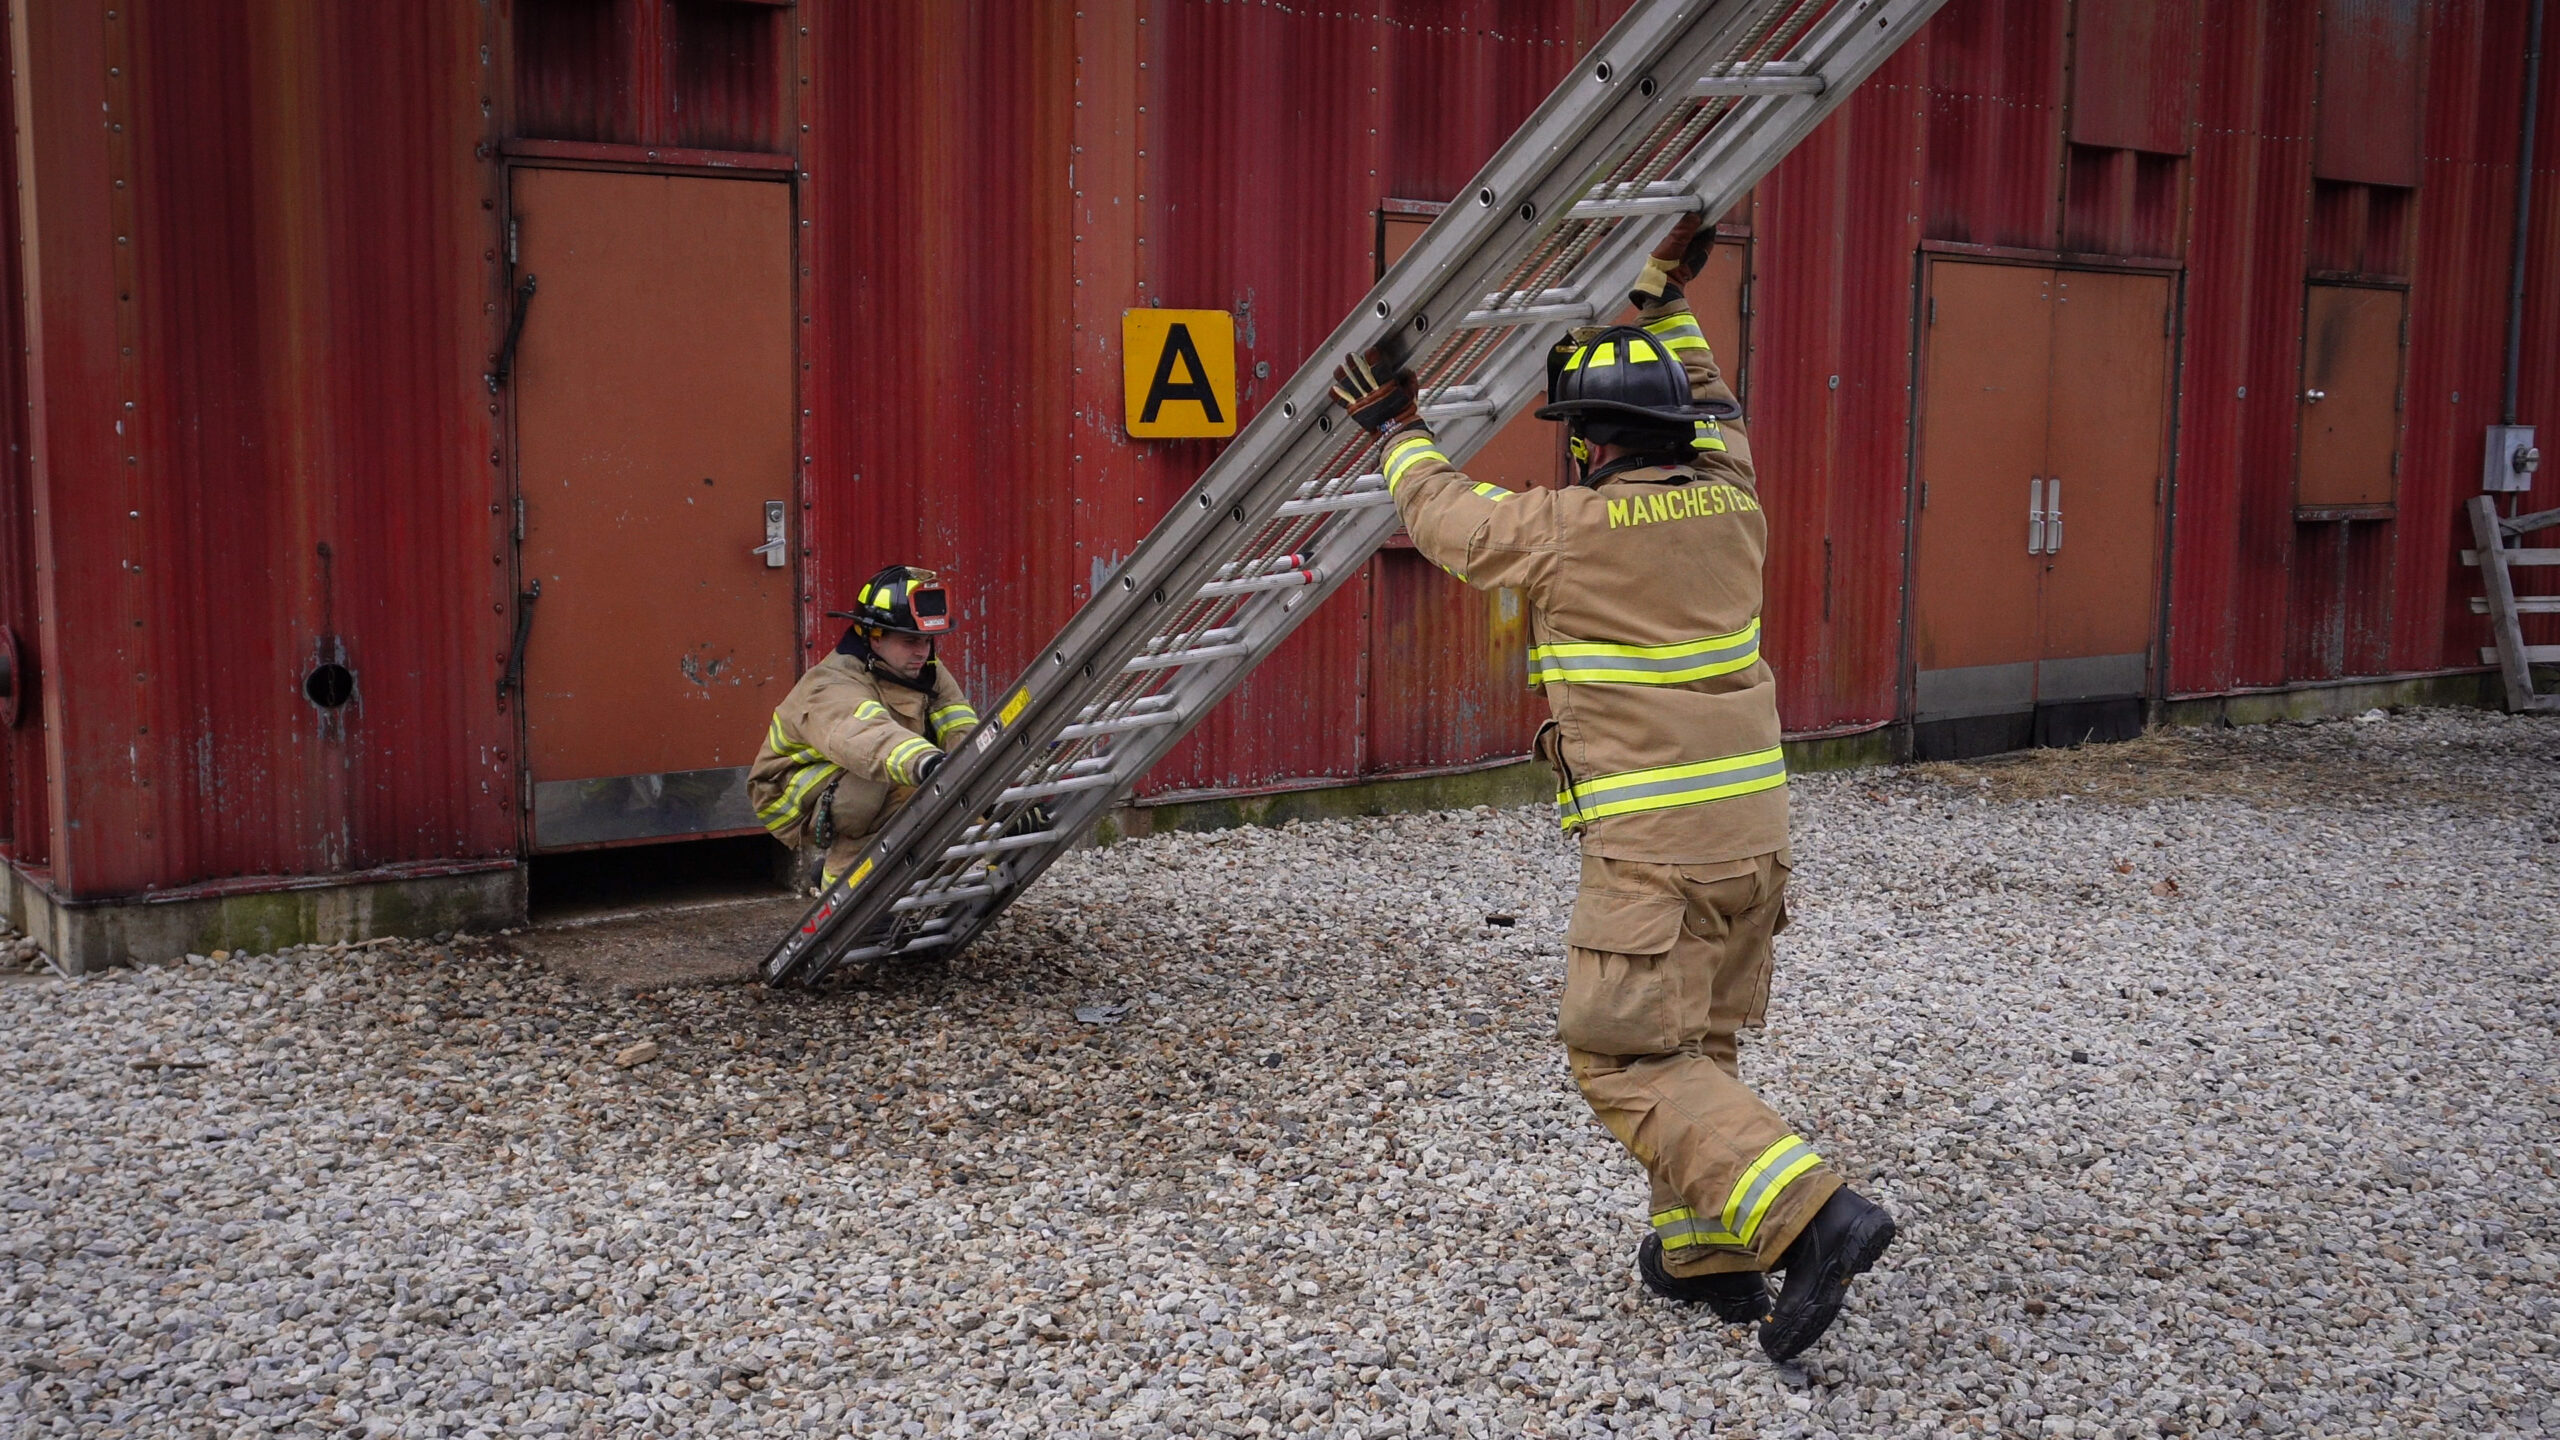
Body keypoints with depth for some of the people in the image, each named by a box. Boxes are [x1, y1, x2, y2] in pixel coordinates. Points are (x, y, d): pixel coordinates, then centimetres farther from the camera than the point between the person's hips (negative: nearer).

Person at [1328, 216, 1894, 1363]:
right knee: (1698, 1043, 18)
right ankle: (1707, 1255, 25)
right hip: (1754, 824, 8)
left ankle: (1810, 1216, -14)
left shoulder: (1571, 529, -11)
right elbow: (1706, 416, 29)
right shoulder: (1731, 506, 6)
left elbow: (1447, 517, 8)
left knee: (1626, 1060, -2)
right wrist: (1664, 304, 39)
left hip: (1654, 841, -7)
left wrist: (1397, 431, 26)